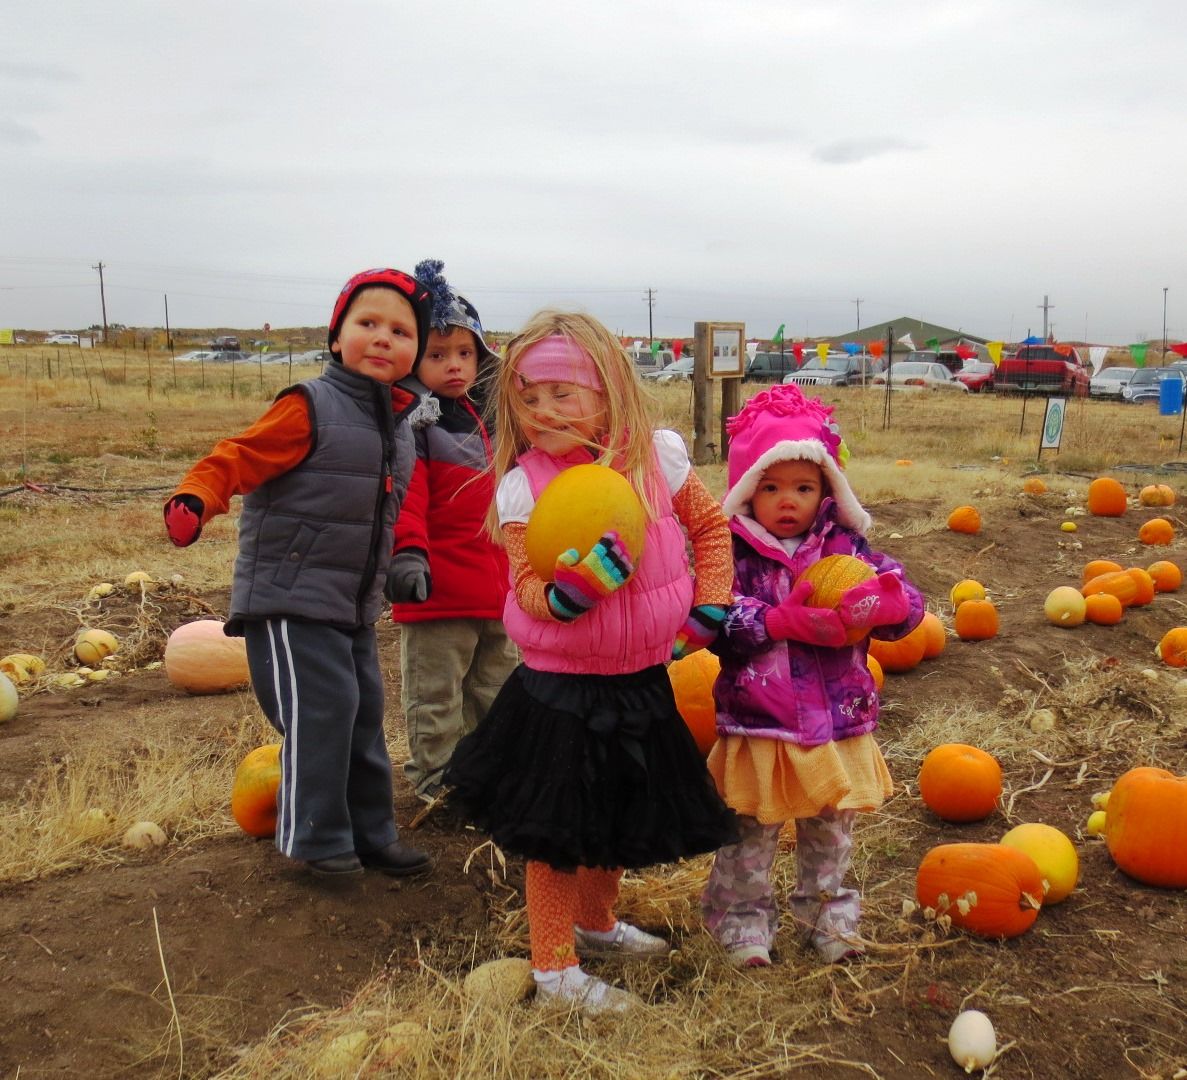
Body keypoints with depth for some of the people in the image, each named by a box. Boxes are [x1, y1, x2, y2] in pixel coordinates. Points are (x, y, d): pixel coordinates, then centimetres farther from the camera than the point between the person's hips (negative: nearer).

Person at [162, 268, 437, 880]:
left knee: (364, 713, 12)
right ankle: (314, 836, 10)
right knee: (323, 709, -10)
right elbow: (236, 459, -20)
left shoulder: (399, 423, 9)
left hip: (355, 606, 8)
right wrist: (193, 500, -37)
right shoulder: (310, 408, -14)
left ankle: (371, 834, 26)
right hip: (290, 599, -8)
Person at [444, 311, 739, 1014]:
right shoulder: (522, 486, -13)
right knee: (557, 834, 6)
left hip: (644, 685, 4)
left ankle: (596, 922, 48)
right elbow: (531, 591, -14)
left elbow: (710, 525, 8)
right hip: (560, 695, -4)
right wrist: (574, 582, -35)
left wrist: (709, 605, 0)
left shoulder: (657, 459, -7)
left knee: (622, 822, 22)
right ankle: (555, 968, 27)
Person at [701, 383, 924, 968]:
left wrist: (872, 604, -26)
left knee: (830, 830, 20)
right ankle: (743, 918, 30)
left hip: (837, 719, 3)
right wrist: (782, 621, -29)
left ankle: (827, 912, 41)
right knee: (750, 833, 11)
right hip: (758, 722, -3)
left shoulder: (845, 544, 0)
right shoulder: (733, 552, -10)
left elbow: (908, 601, -4)